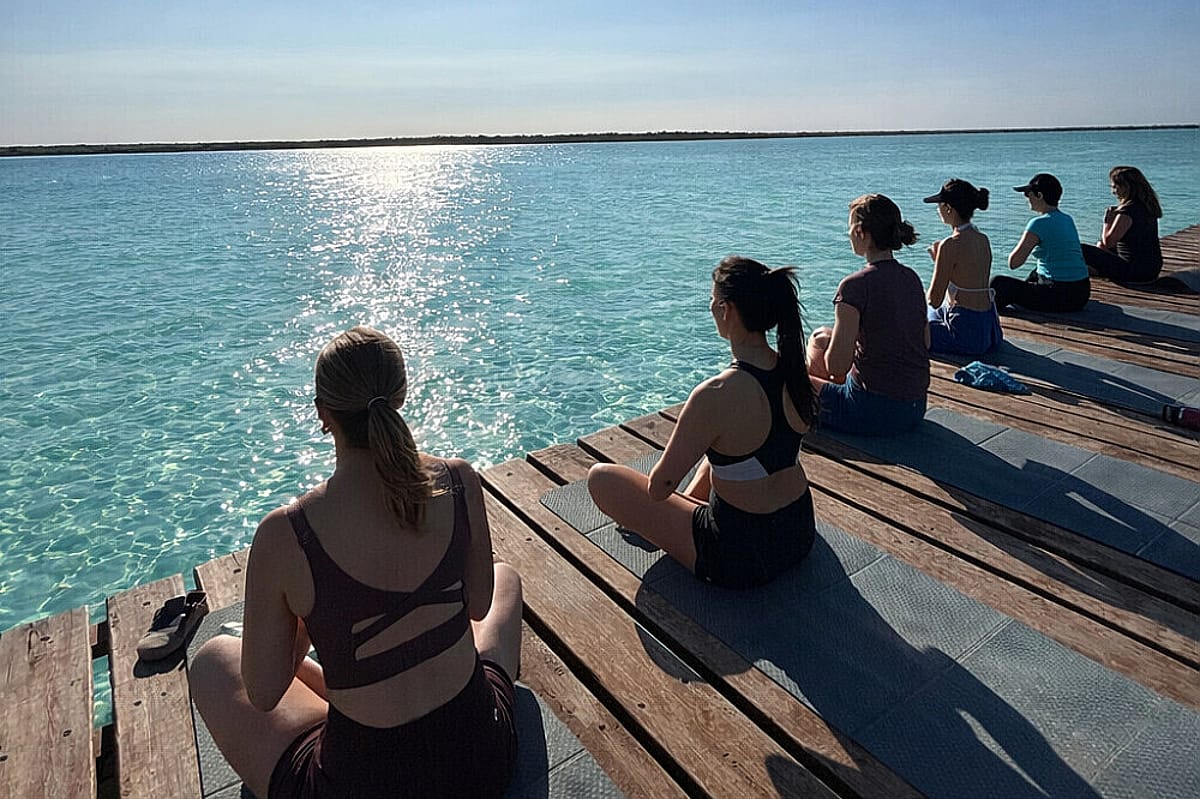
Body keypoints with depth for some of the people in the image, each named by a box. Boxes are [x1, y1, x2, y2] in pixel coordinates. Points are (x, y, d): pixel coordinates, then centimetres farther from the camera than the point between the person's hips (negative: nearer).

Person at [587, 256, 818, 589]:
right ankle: (691, 500, 38)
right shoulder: (794, 371, -7)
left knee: (600, 476, 3)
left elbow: (659, 487, -20)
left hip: (741, 559, -7)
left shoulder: (715, 396, -30)